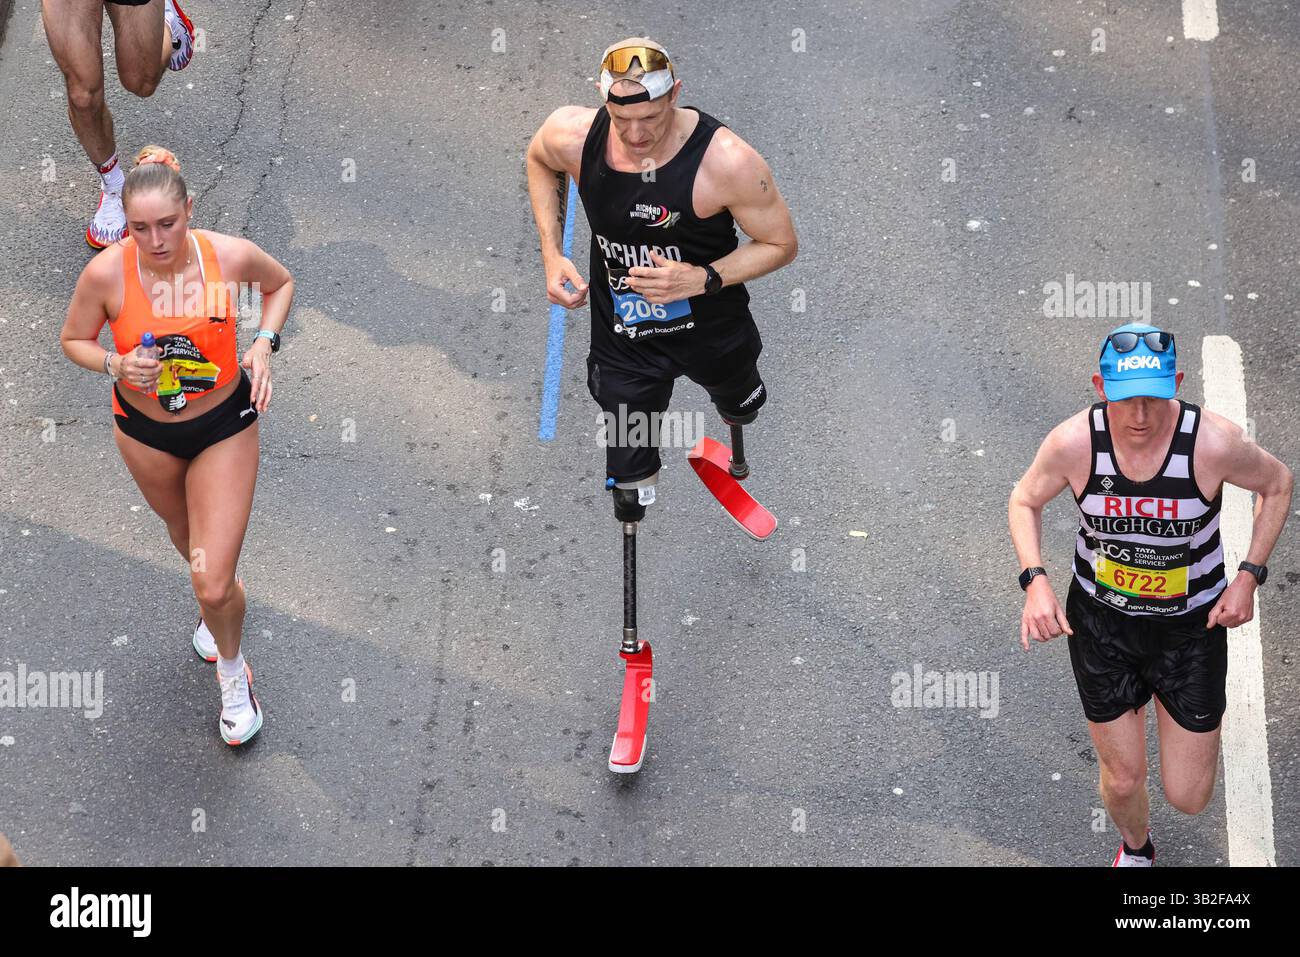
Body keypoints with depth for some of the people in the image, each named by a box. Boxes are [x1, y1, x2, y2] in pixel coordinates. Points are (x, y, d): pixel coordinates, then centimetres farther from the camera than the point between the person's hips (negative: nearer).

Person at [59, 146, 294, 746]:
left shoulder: (230, 256, -24)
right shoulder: (106, 273, -25)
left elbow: (281, 282, 1)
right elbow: (74, 340, -6)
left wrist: (264, 342, -14)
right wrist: (115, 364, -26)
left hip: (224, 426, -2)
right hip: (145, 430, 2)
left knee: (214, 588, -5)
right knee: (183, 532, 30)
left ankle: (232, 670, 28)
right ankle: (215, 607, 65)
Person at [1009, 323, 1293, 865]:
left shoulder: (1214, 444, -27)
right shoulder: (1073, 443, -24)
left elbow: (1277, 484, -5)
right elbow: (1025, 500, -2)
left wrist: (1249, 575, -12)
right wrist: (1034, 582, -17)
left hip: (1191, 624, -1)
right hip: (1100, 621, 1)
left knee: (1189, 798, 6)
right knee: (1122, 781, 13)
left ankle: (1194, 729, 43)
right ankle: (1135, 849, 51)